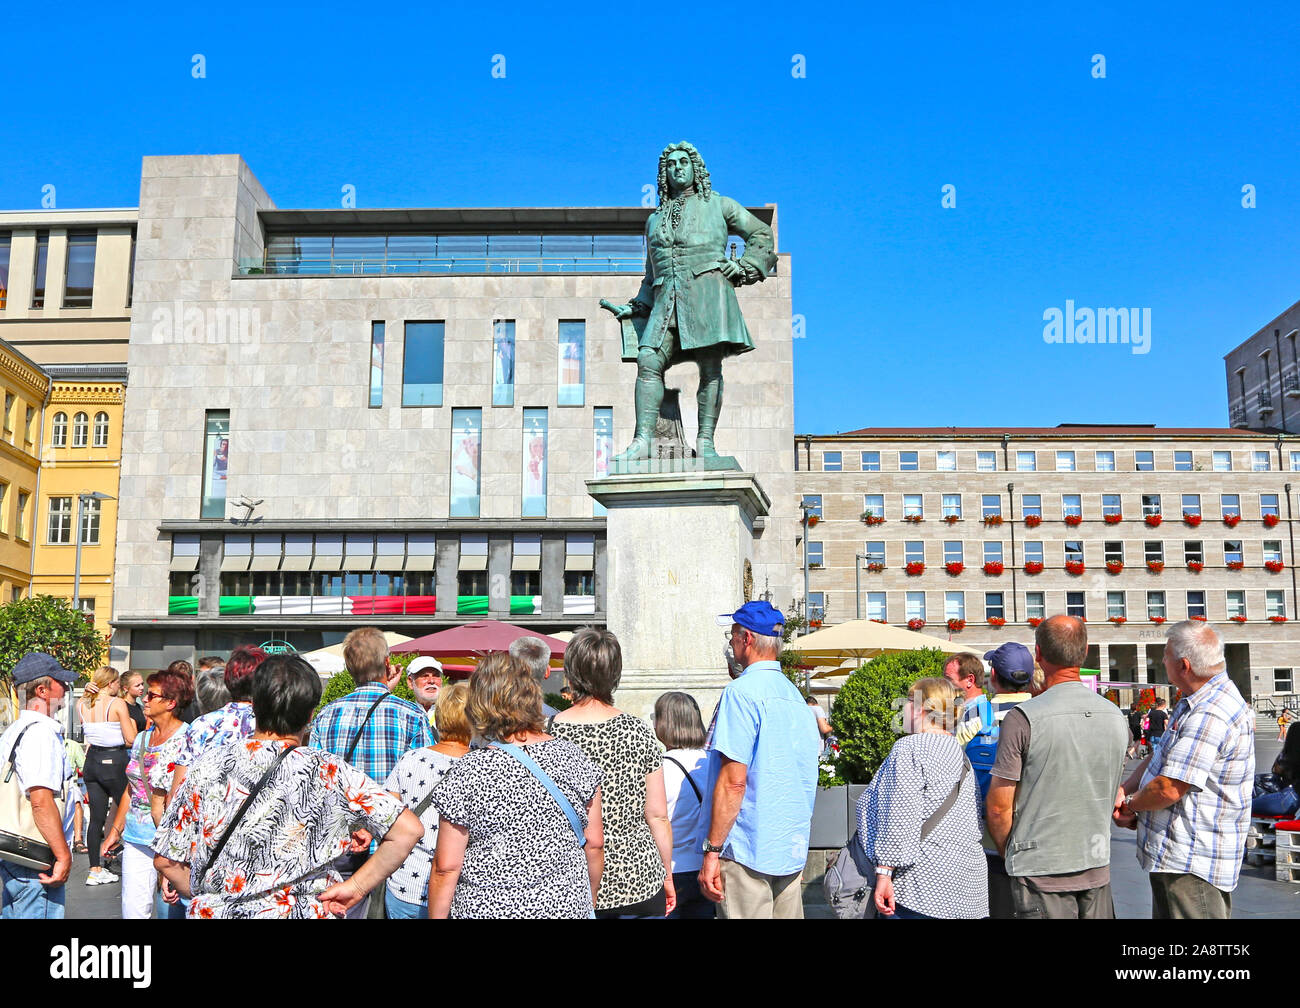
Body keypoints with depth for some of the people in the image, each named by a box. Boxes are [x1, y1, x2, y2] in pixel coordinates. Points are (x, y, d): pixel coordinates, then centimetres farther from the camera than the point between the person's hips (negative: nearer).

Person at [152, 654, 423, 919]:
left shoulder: (208, 764, -8)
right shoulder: (327, 771, -13)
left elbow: (165, 860, -1)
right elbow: (408, 830, -18)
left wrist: (209, 898, 10)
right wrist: (355, 887, -10)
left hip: (214, 911, 1)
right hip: (301, 911, -1)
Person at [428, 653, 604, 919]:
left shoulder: (466, 774, -14)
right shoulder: (574, 757, -4)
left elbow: (446, 868, -13)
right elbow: (594, 844, 3)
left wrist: (437, 916, 0)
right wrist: (590, 902, 16)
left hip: (489, 909, -3)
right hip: (569, 906, 3)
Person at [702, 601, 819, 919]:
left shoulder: (742, 692, -14)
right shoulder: (795, 695, 11)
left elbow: (733, 781, -19)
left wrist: (712, 851, -15)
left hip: (749, 851, -8)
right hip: (792, 850, 8)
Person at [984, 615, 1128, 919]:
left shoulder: (1023, 718, -16)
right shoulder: (1115, 716, 2)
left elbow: (998, 807, -12)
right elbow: (1111, 796, 14)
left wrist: (1009, 853, 5)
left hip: (1041, 871, -5)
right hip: (1097, 869, 5)